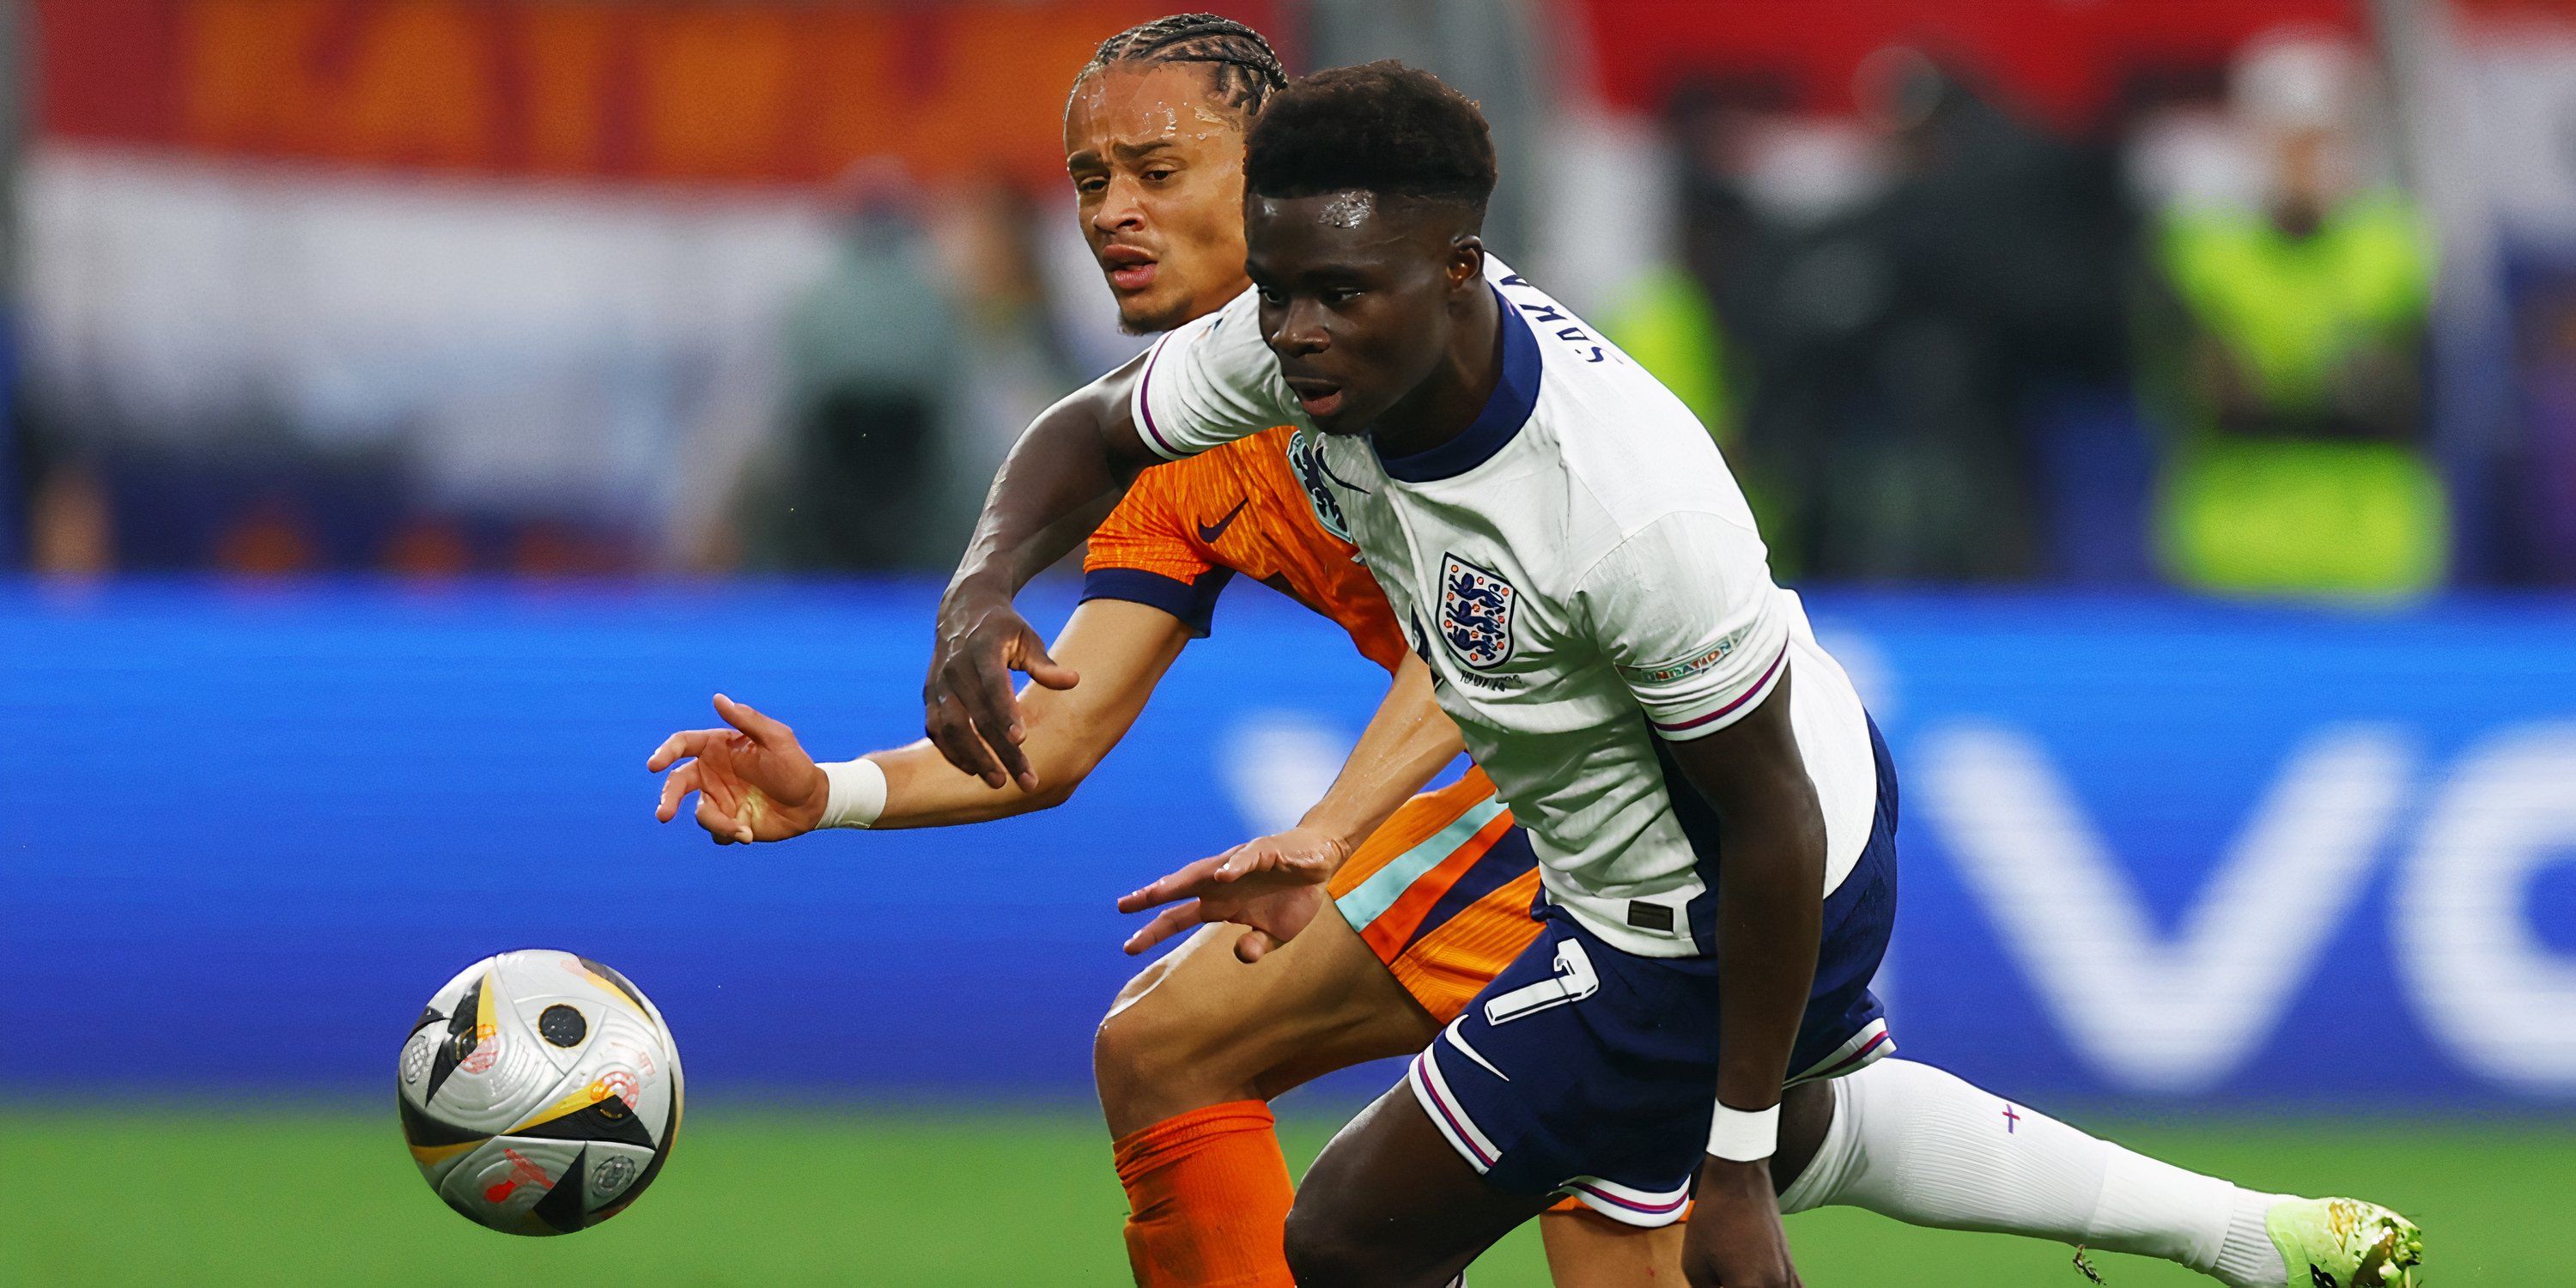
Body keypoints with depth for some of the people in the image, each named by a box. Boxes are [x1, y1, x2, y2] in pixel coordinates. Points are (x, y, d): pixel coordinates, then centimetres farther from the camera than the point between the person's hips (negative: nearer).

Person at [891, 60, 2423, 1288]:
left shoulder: (1634, 508, -41)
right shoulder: (1328, 330, -20)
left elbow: (1773, 827, -29)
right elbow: (1095, 433, -1)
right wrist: (982, 588, -24)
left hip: (1711, 930, -9)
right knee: (1808, 1125, 36)